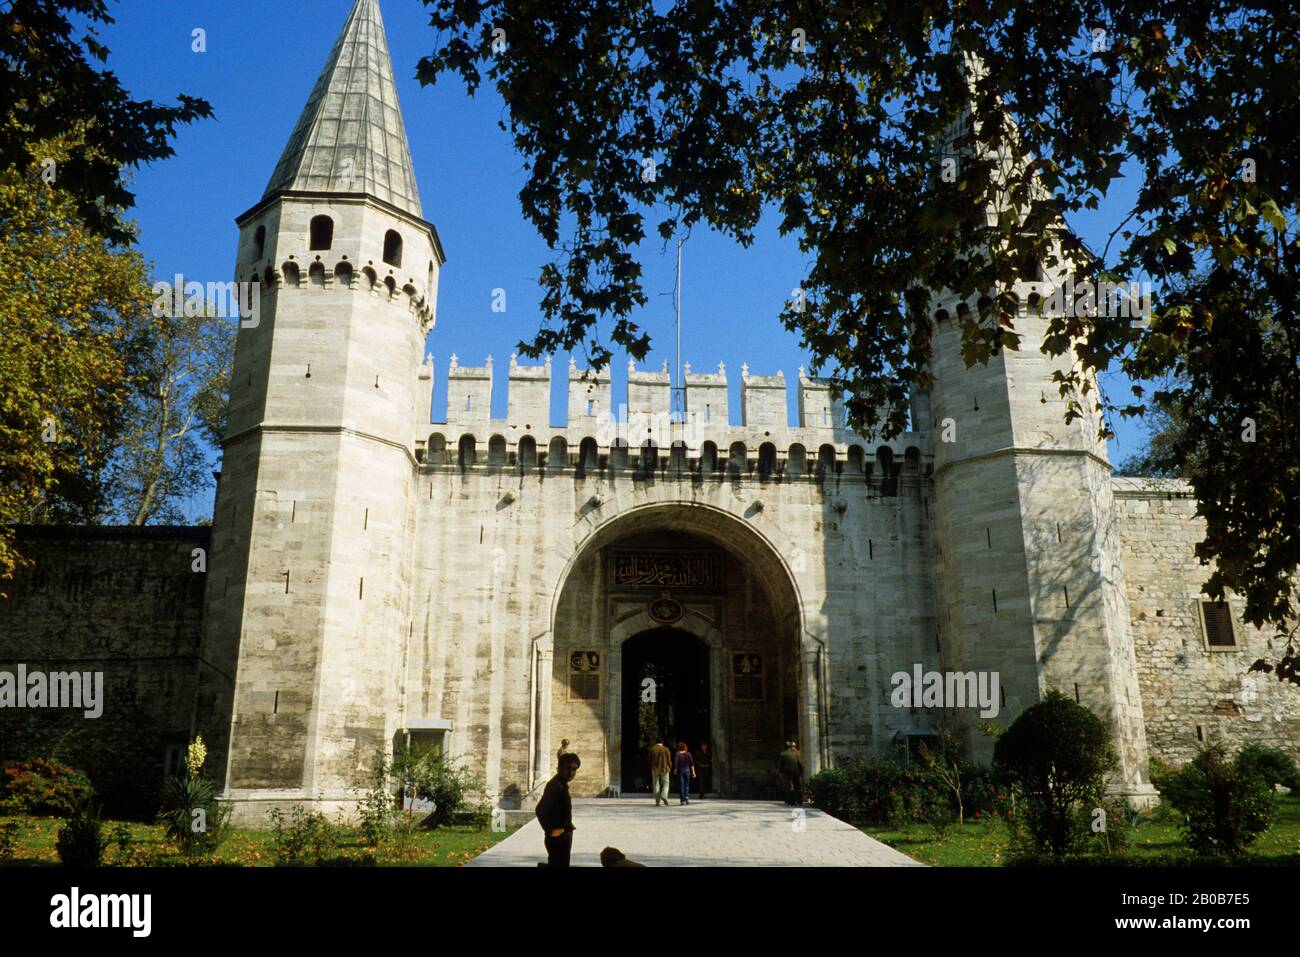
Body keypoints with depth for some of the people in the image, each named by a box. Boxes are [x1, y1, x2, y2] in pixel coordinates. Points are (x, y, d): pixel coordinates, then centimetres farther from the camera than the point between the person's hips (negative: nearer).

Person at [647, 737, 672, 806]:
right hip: (664, 769, -1)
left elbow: (649, 760, 3)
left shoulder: (652, 749, 1)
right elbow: (669, 760, -2)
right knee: (665, 784, 9)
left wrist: (650, 768, 15)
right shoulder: (665, 749, -3)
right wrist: (670, 768, 12)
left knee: (656, 785, 7)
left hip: (655, 769, 2)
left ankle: (657, 801, 3)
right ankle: (664, 796, -17)